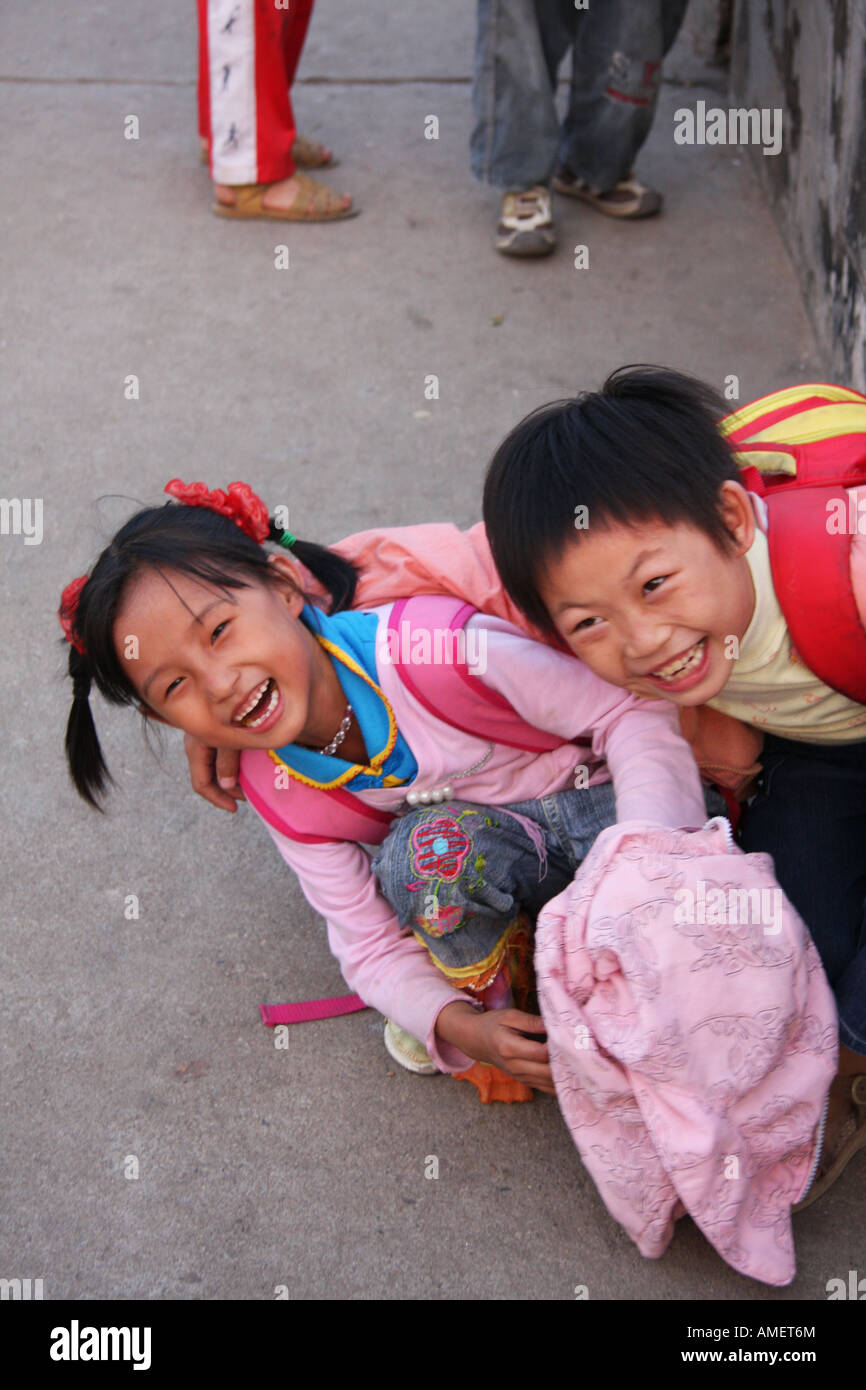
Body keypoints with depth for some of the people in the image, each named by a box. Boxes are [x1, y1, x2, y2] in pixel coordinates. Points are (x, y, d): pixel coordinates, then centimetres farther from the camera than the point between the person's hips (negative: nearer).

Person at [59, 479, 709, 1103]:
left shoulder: (436, 645, -31)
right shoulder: (285, 797, -12)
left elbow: (635, 714, -25)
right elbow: (370, 945, -8)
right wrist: (457, 1025, -28)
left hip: (605, 796, -3)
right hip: (484, 845, 3)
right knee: (424, 844, -34)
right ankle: (488, 997, -5)